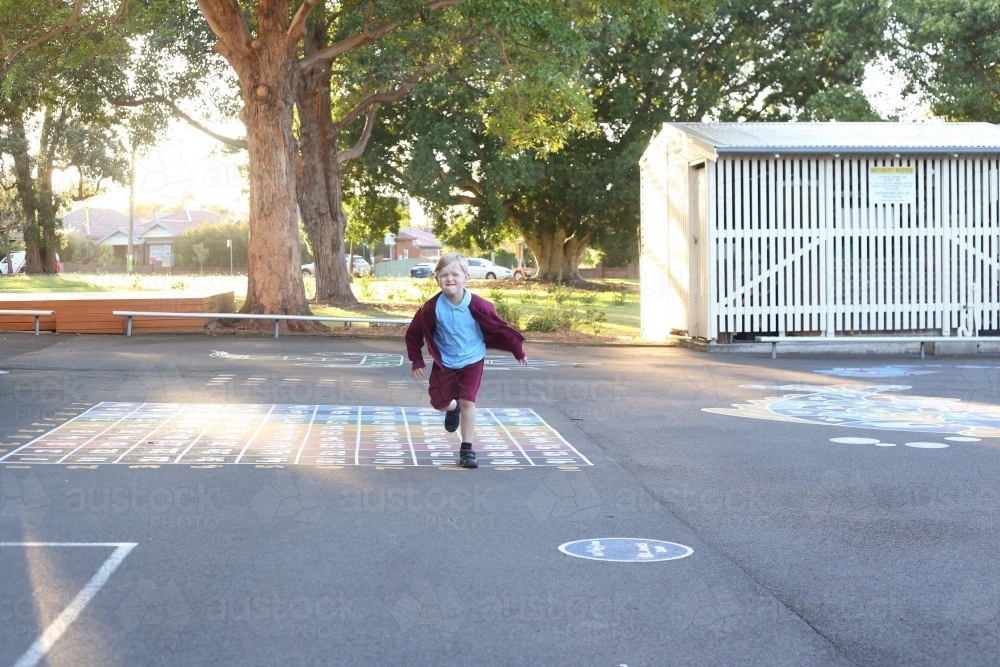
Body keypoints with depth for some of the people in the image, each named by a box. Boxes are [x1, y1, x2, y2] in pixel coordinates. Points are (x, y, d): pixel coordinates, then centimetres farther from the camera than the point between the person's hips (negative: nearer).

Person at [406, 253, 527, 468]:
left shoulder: (477, 305, -22)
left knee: (467, 402, -9)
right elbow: (414, 333, -5)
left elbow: (500, 328, -10)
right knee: (439, 402, 1)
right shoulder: (432, 307, -19)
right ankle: (453, 409, 40)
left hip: (472, 361, -1)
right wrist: (417, 361, -3)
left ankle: (467, 450, 1)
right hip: (444, 363, 1)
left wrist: (518, 351, -1)